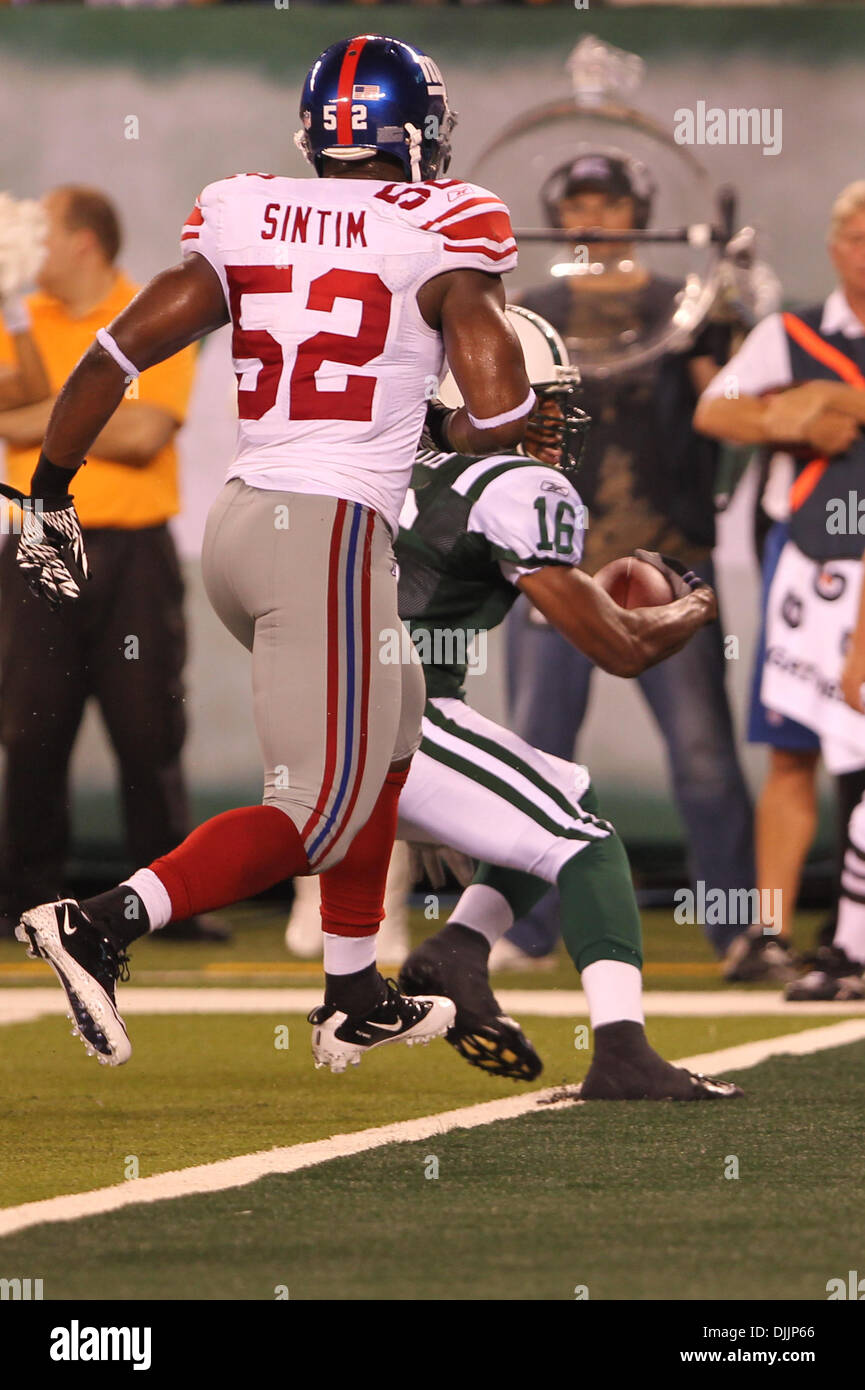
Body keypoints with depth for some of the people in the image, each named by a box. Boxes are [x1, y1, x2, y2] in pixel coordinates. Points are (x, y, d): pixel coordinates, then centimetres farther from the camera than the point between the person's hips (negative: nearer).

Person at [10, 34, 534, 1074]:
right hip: (334, 532, -7)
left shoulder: (246, 220, 8)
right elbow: (501, 403, -12)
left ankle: (355, 1000, 28)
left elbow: (120, 349, 2)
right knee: (322, 814, -5)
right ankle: (102, 925, -23)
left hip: (237, 521, 7)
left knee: (390, 729, 26)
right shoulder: (436, 232, -4)